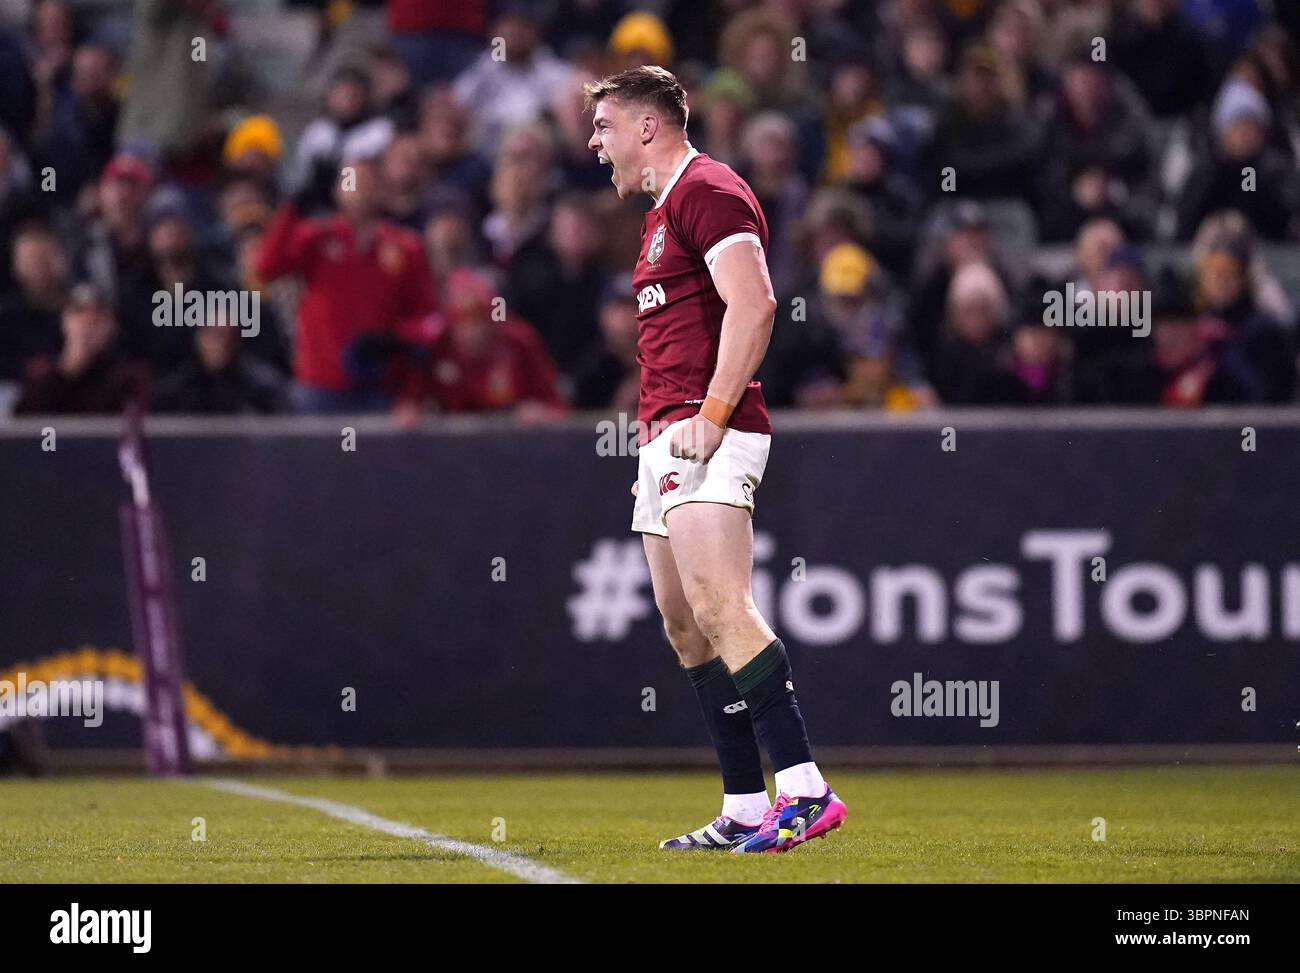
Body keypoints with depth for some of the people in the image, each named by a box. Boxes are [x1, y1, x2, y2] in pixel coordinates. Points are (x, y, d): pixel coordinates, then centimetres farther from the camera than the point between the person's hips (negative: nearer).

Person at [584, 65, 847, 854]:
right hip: (667, 438, 11)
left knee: (719, 606, -20)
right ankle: (746, 810, 7)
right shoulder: (663, 211, 24)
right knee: (684, 622, 6)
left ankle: (805, 789, -25)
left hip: (707, 436, -11)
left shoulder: (707, 190, -8)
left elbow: (753, 304, -19)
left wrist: (711, 415, -22)